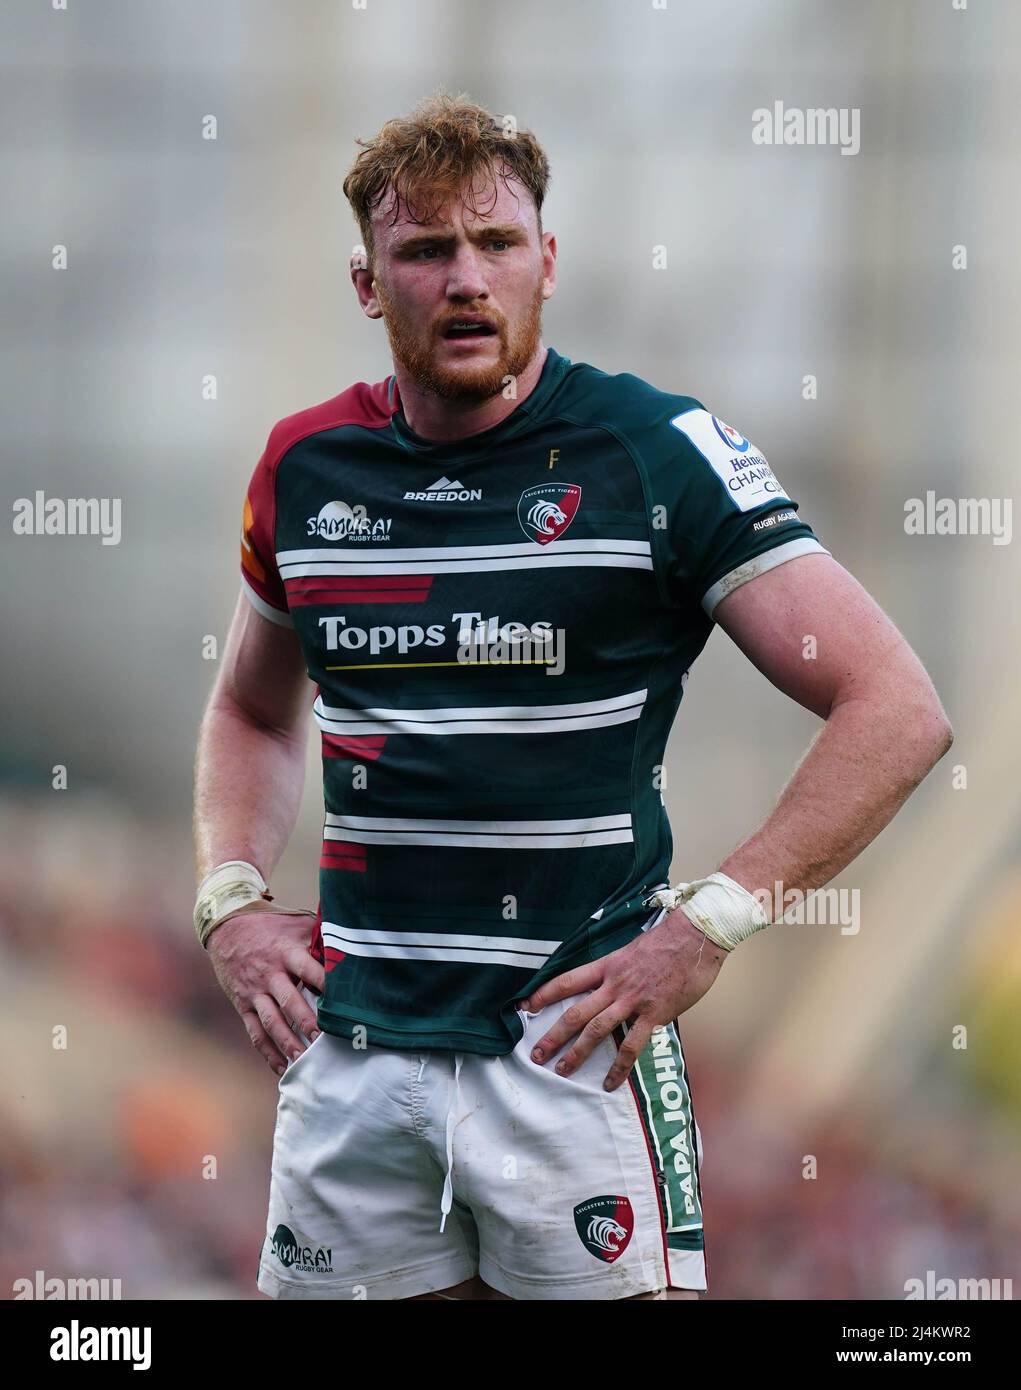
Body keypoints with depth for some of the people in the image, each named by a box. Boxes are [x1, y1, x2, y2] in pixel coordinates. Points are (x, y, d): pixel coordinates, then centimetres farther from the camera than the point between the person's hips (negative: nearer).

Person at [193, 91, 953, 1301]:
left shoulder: (655, 453, -6)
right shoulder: (306, 467, 8)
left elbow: (897, 711, -9)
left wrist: (706, 927, -14)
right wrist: (231, 902, 9)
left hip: (573, 1035, -4)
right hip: (350, 1046, 4)